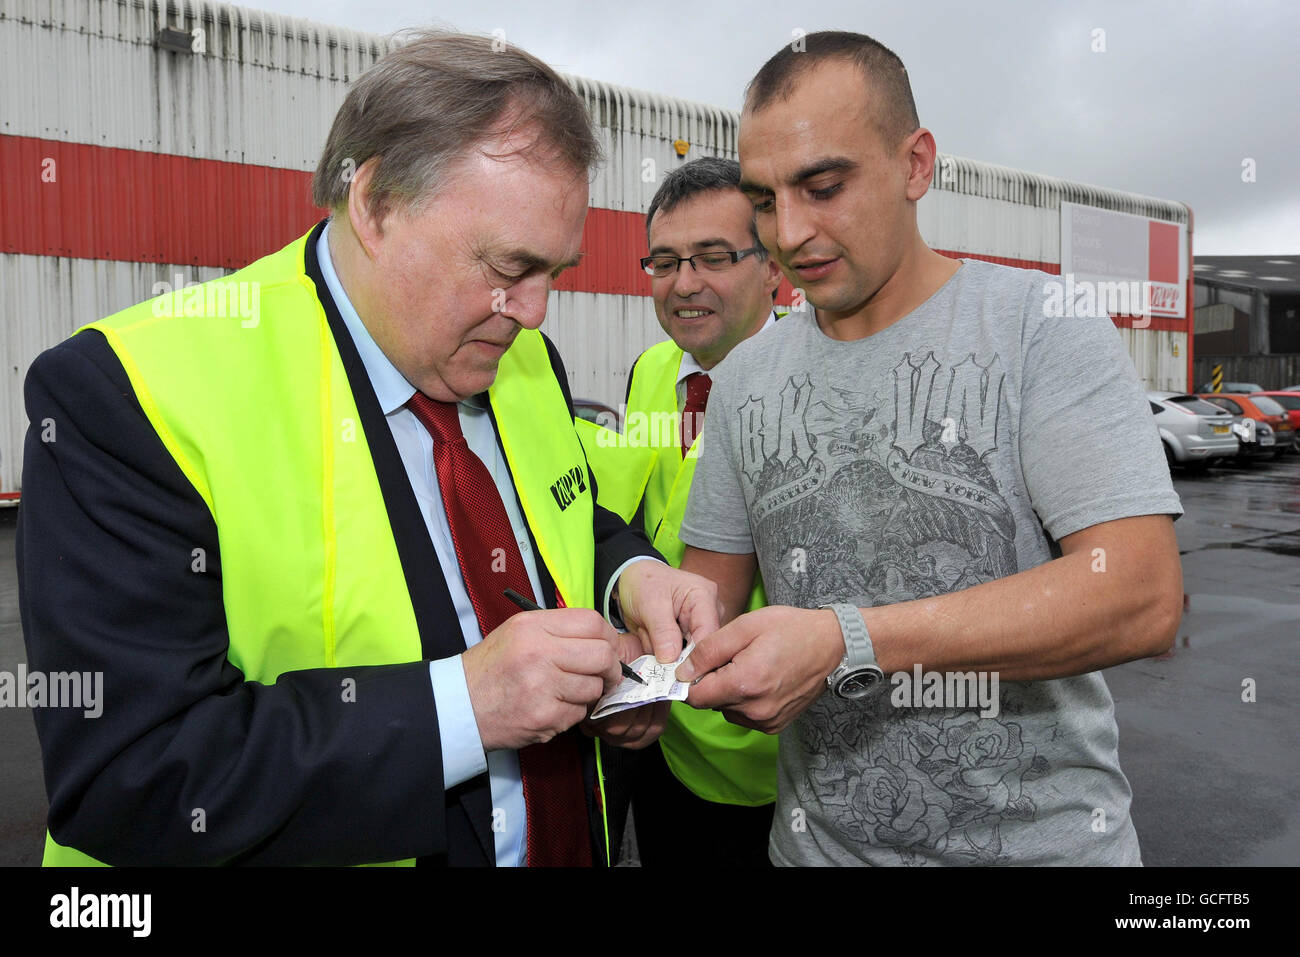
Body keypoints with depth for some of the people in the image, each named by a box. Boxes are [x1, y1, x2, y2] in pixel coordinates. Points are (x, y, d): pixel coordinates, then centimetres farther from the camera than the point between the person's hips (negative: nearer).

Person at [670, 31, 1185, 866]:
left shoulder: (1042, 328, -12)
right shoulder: (745, 378, 1)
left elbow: (1142, 596, -21)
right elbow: (711, 585, 6)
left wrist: (844, 641, -30)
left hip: (1042, 837, -3)